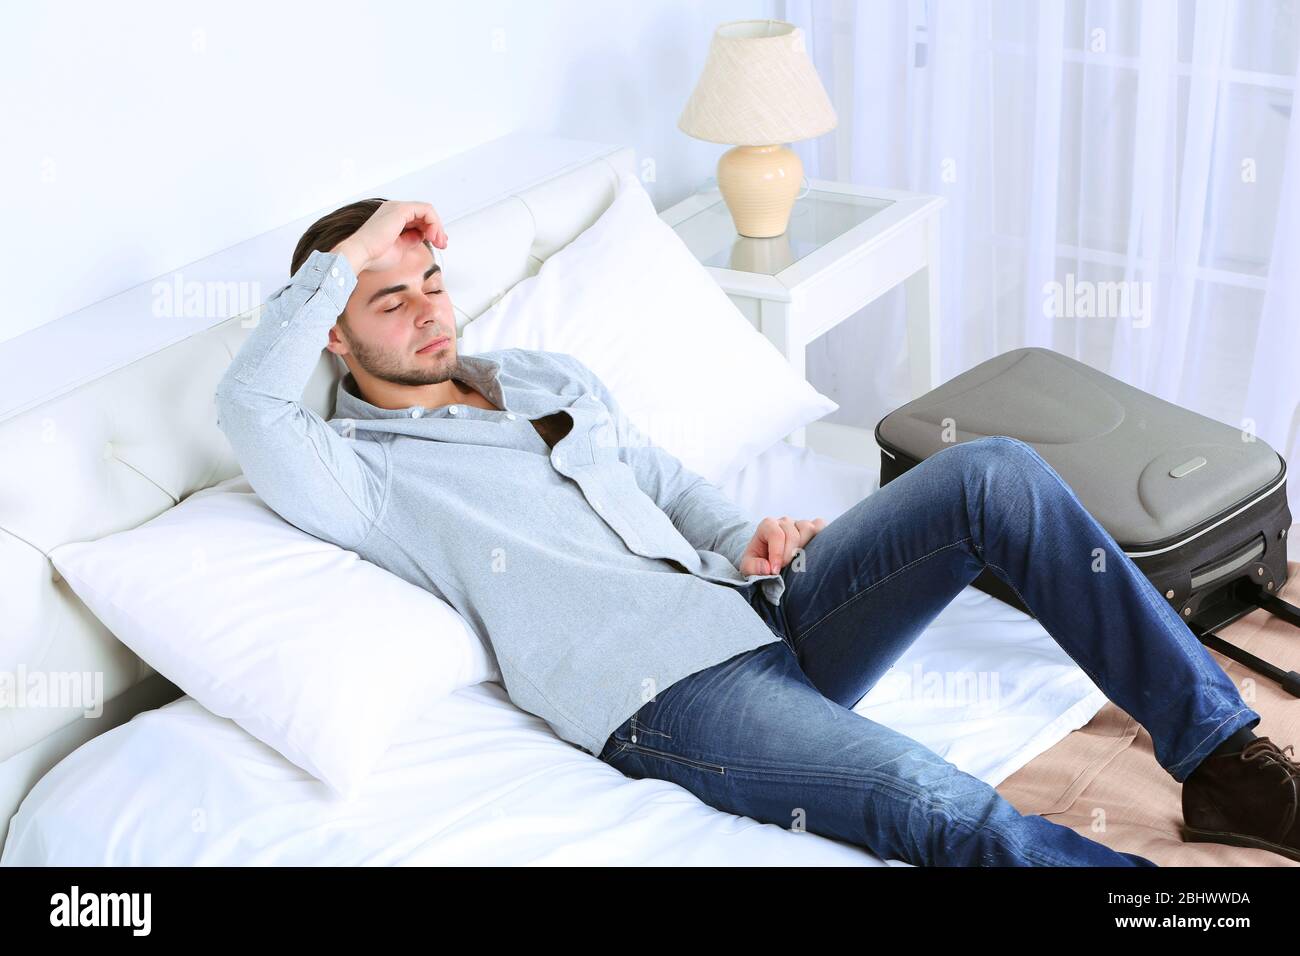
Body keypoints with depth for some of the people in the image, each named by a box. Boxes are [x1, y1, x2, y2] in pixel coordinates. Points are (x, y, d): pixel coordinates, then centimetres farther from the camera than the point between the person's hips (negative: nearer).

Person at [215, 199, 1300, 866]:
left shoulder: (547, 373, 25)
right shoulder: (359, 470, 2)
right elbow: (249, 404, -17)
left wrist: (744, 535, 6)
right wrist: (348, 251, -9)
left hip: (759, 608, 8)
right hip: (664, 690, -7)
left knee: (996, 474, -14)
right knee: (944, 808, -34)